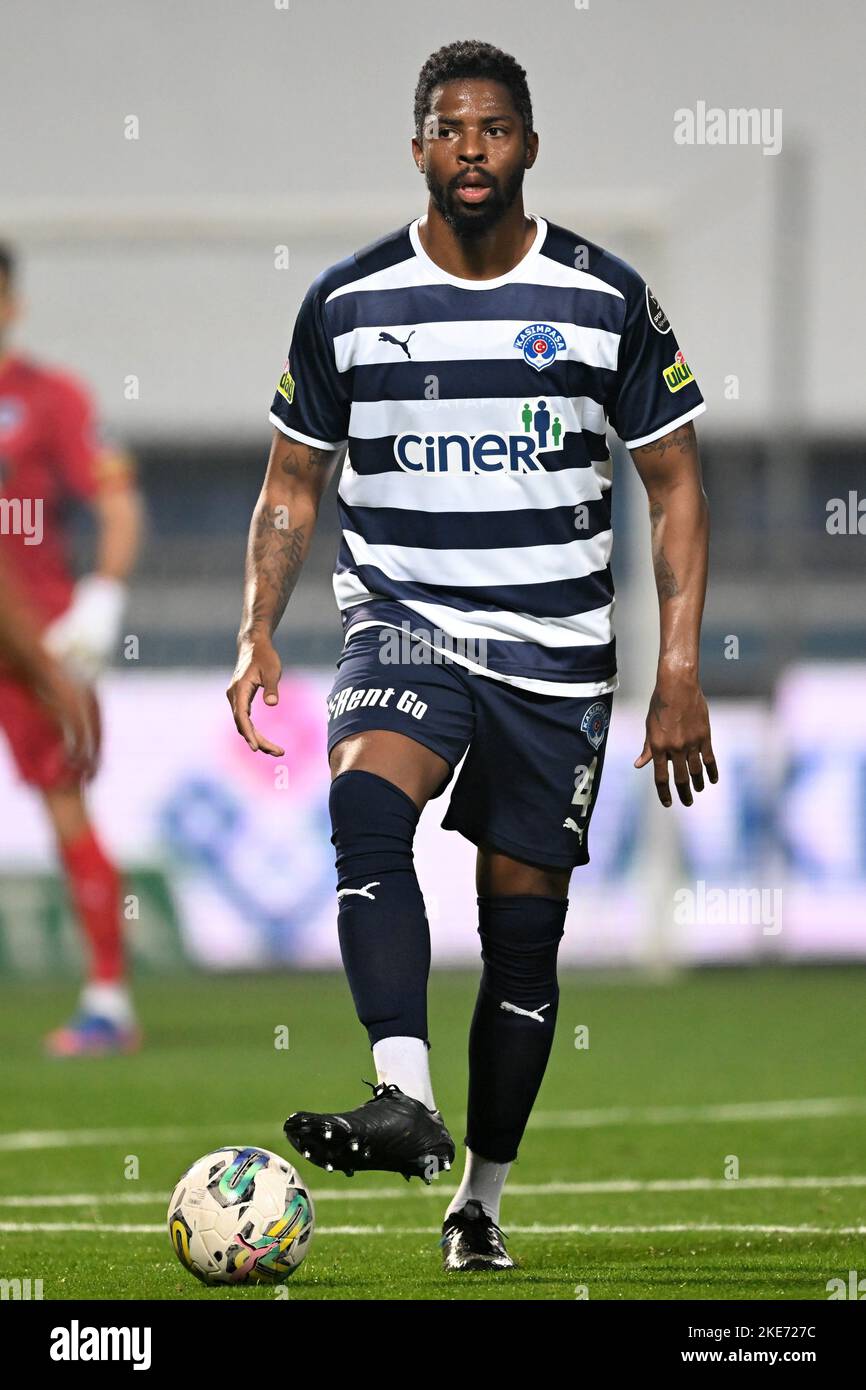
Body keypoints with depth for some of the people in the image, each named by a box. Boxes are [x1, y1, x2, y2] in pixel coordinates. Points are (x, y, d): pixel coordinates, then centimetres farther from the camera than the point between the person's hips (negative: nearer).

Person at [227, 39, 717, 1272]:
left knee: (524, 928, 3)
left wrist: (681, 675, -3)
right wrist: (258, 634, -4)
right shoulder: (348, 302, 2)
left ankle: (481, 1198, 18)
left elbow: (674, 487, 4)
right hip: (404, 624, 0)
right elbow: (293, 487, 11)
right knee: (366, 806, -31)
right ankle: (407, 1103, -42)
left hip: (557, 651, 0)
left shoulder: (608, 300, 0)